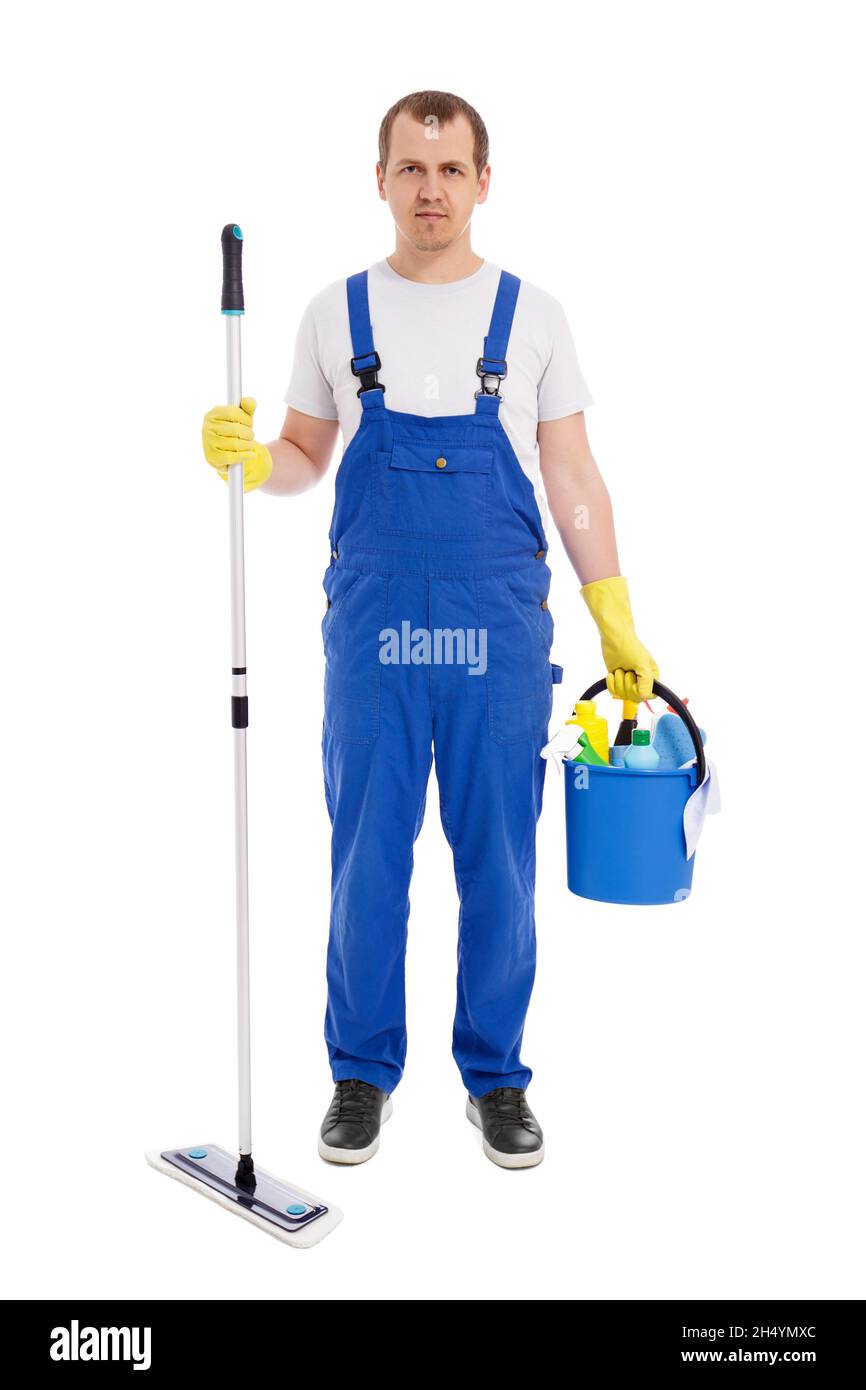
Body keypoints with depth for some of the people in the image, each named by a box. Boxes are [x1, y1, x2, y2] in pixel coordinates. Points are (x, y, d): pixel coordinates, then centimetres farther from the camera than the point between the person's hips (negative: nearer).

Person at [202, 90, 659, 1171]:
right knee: (366, 859, 7)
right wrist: (248, 459, -9)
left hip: (501, 632, 0)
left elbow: (571, 477, 6)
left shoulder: (533, 316, 5)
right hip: (373, 631, 1)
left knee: (498, 861, 7)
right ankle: (363, 1074, 24)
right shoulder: (335, 314, 7)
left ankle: (495, 1075, 24)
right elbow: (306, 457, 14)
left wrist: (617, 624, 1)